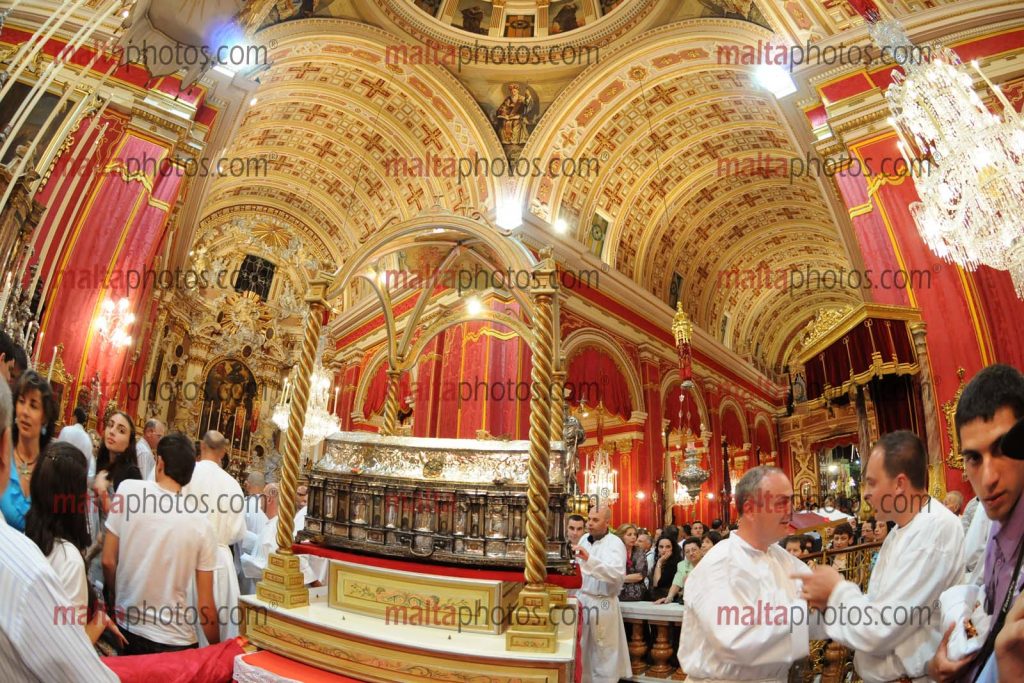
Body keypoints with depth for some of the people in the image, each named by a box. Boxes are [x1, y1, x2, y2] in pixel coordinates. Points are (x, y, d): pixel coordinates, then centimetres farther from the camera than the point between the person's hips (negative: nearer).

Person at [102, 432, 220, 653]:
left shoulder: (128, 489, -10)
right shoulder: (202, 524, -10)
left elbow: (108, 561, -4)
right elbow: (205, 605, -7)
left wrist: (114, 599, 16)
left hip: (126, 628, 2)